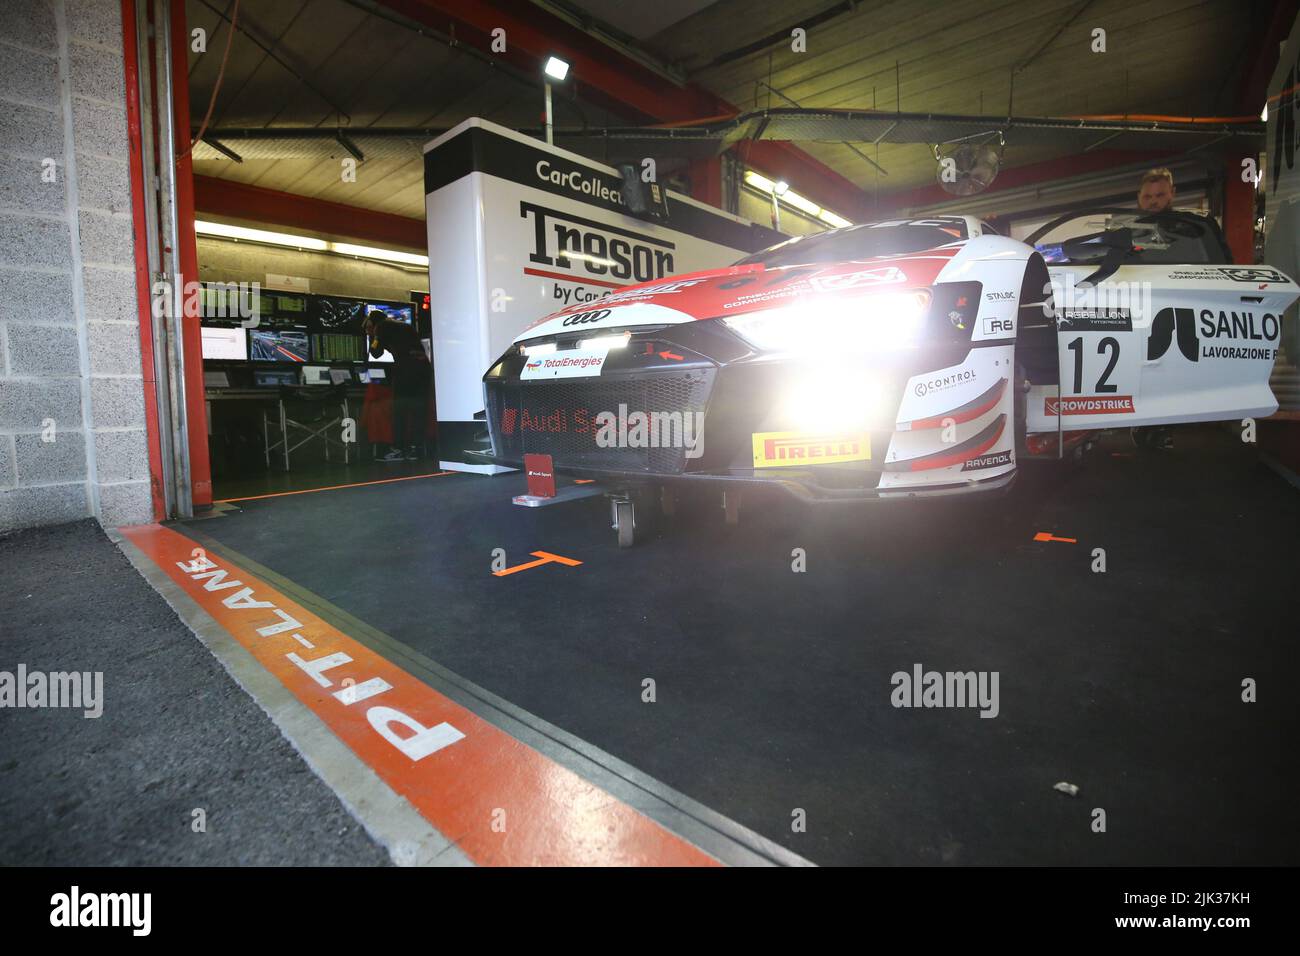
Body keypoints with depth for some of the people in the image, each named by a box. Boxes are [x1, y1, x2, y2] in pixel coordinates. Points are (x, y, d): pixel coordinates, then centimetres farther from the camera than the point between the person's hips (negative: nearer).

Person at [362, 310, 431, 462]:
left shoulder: (382, 326, 9)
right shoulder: (406, 326, 29)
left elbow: (376, 353, 10)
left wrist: (371, 336, 24)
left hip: (406, 366, -6)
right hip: (424, 364, 6)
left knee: (399, 409, 1)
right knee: (417, 409, 8)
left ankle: (398, 449, 1)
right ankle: (412, 448, 9)